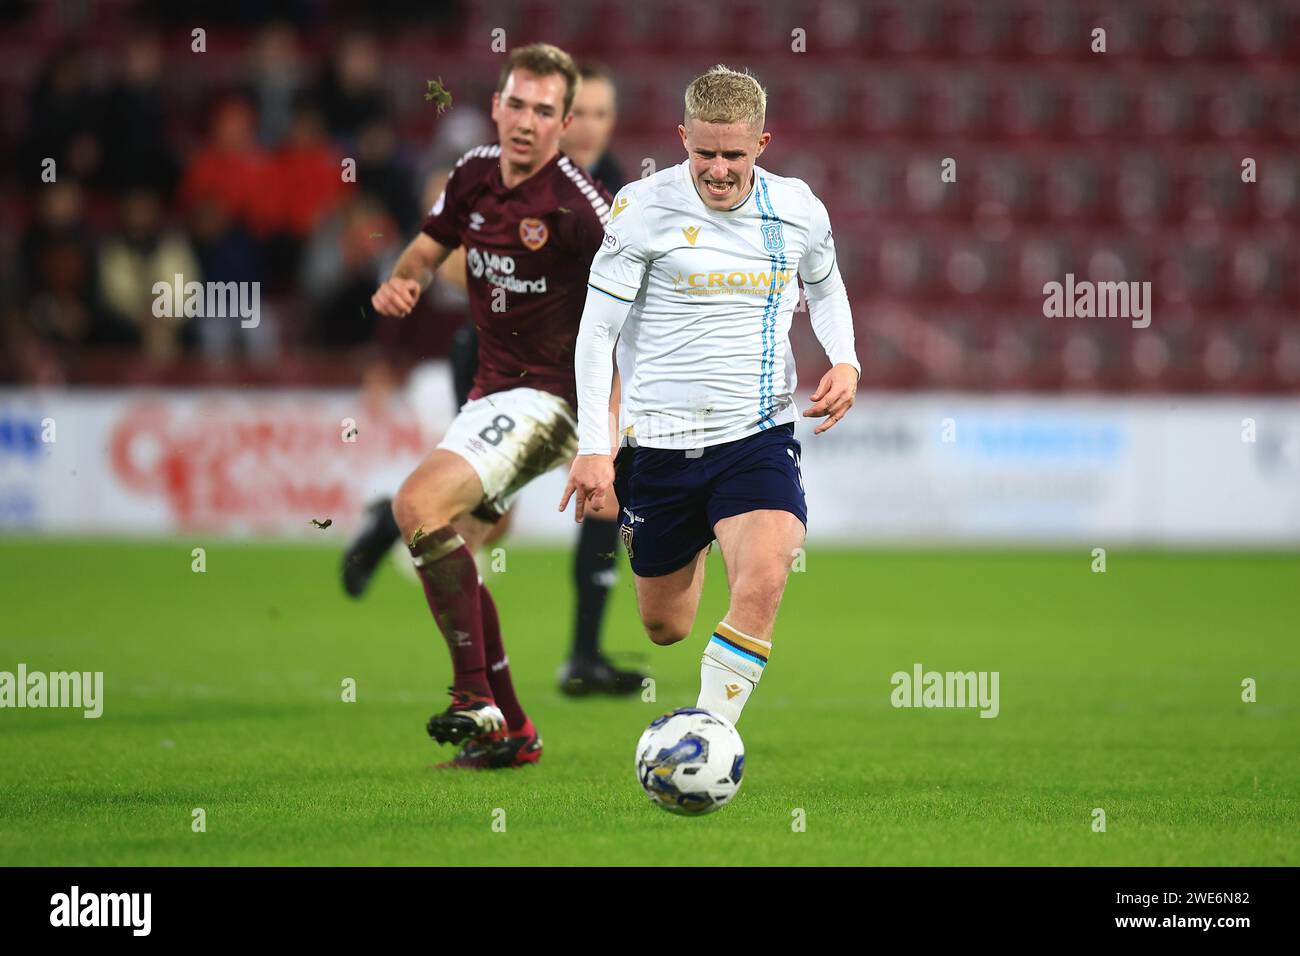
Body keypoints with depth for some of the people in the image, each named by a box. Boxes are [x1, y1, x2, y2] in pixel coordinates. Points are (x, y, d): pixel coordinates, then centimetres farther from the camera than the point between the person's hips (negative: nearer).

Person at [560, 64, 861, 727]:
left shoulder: (799, 210, 0)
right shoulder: (644, 207, -9)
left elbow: (825, 290, 21)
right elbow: (597, 329, -5)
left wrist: (844, 361, 1)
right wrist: (593, 446, -12)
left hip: (759, 435, 0)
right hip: (660, 442, 0)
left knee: (763, 581, -27)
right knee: (664, 629, 14)